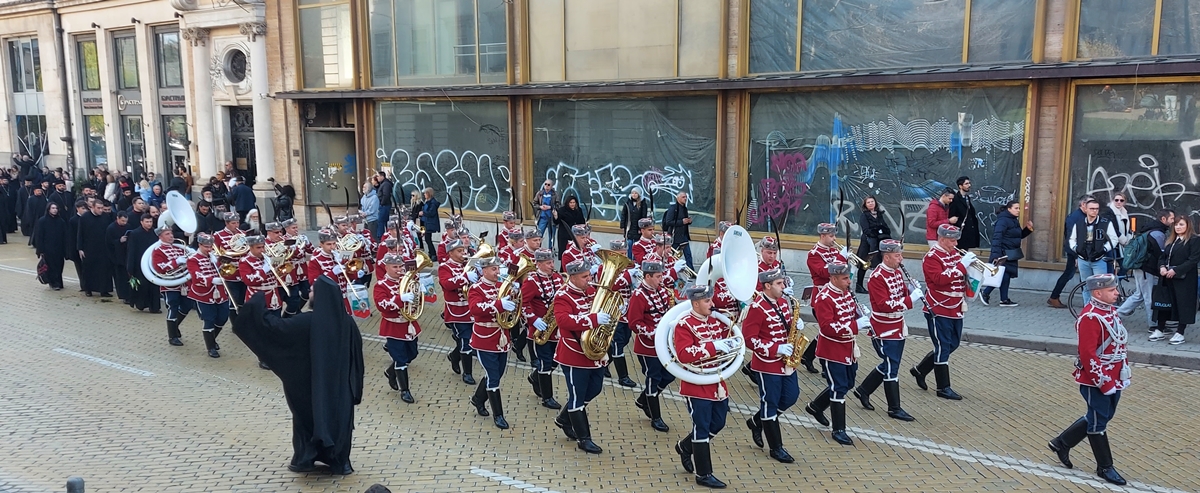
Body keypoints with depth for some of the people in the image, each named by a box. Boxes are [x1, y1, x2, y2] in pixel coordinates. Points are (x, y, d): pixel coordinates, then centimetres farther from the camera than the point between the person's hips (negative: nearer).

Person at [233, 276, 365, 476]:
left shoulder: (307, 321, -21)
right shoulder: (347, 322, -8)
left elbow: (273, 325, -19)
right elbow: (357, 357, -1)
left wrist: (258, 302, -6)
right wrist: (355, 388, 11)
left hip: (311, 384, -3)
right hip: (339, 385, 4)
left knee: (307, 415, 16)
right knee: (339, 417, 16)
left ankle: (304, 460, 27)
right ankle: (340, 462, 24)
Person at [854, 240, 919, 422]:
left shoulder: (898, 272, 7)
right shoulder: (877, 277, -20)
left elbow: (902, 294, 15)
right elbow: (885, 305, -26)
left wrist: (912, 290, -7)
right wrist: (910, 300, -30)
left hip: (898, 327, 9)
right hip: (884, 330, -9)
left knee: (890, 365, 17)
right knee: (892, 368, -1)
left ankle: (863, 390, 31)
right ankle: (894, 408, 10)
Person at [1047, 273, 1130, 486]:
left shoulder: (1110, 310, 7)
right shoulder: (1090, 317, -23)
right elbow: (1088, 354, -25)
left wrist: (1125, 368, 16)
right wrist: (1103, 382, -22)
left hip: (1113, 378, 10)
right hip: (1096, 381, -10)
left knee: (1103, 416, 20)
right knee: (1099, 422, 5)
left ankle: (1062, 442, 31)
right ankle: (1105, 467, 20)